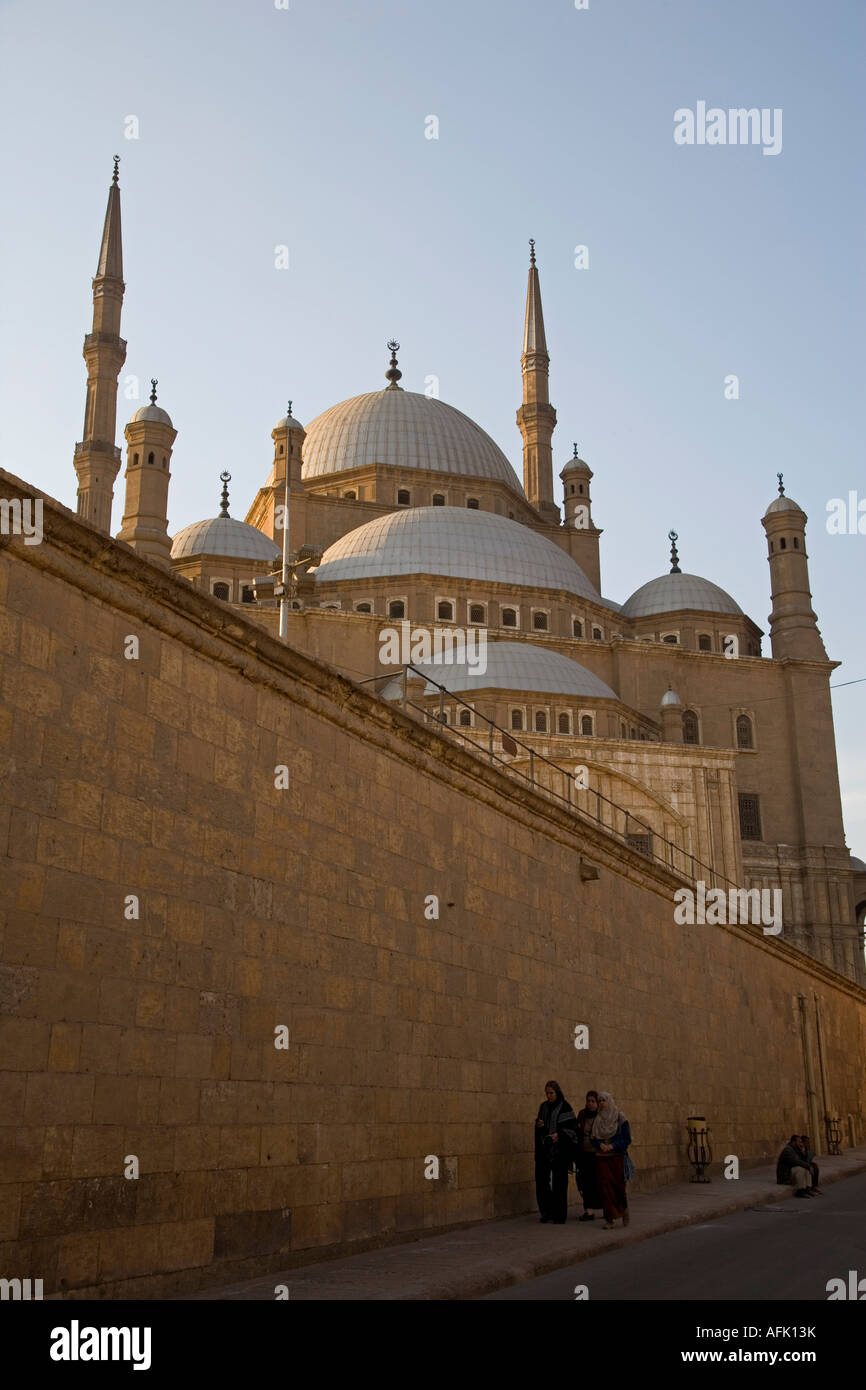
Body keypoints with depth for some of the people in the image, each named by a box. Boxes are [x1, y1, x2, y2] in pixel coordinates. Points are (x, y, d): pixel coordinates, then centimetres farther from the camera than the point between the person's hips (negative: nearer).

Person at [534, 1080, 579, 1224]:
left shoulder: (565, 1107, -6)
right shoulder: (544, 1106, 11)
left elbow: (573, 1128, -7)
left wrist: (559, 1134, -22)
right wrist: (538, 1125, -5)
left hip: (560, 1149, -5)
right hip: (544, 1147, 5)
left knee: (559, 1181, -4)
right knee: (541, 1179, 1)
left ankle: (560, 1216, 3)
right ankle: (547, 1211, 15)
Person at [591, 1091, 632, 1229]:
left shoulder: (620, 1118, -2)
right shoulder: (597, 1120, 9)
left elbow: (627, 1139, -4)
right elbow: (593, 1139, 11)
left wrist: (612, 1146, -16)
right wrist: (600, 1144, -11)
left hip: (617, 1157, -3)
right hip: (601, 1157, 3)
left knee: (618, 1184, 2)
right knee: (604, 1185, -6)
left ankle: (623, 1208, 32)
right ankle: (609, 1218, -2)